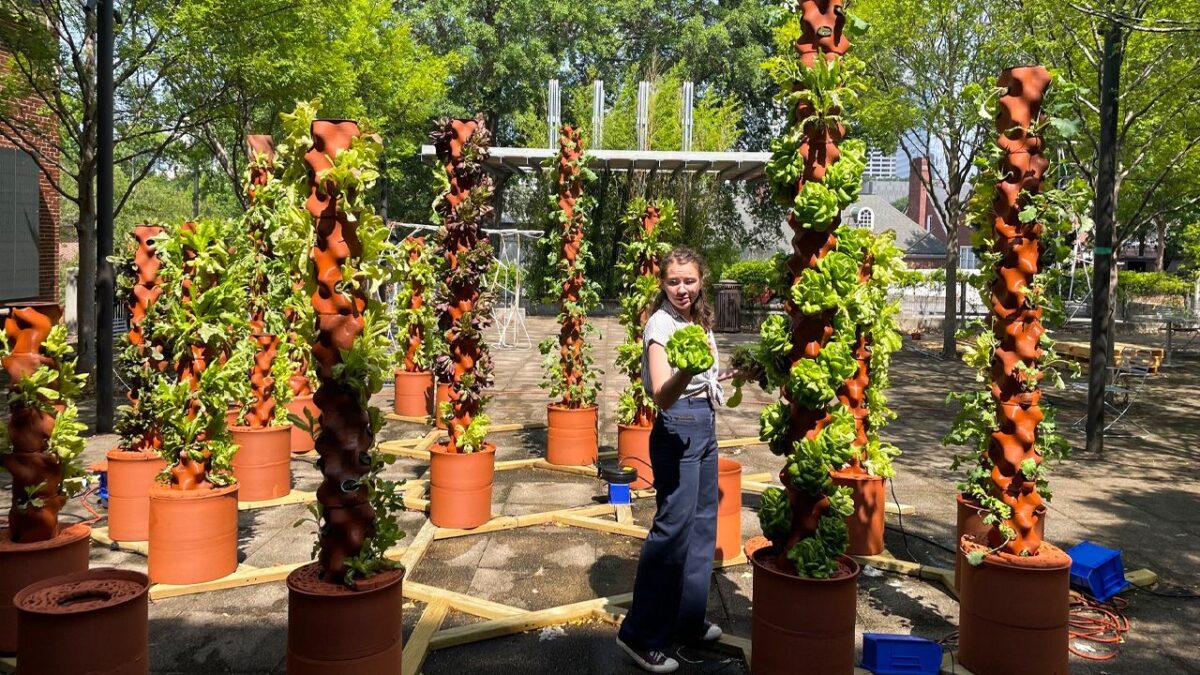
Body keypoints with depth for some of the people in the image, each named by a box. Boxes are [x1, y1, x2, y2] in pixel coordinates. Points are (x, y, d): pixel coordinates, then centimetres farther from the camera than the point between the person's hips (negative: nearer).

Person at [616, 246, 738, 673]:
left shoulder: (699, 321, 10)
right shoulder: (661, 324, -16)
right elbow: (662, 395, -28)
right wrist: (688, 369, -44)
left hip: (704, 426, 9)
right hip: (678, 429, -9)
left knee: (701, 524, 15)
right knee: (673, 528, -7)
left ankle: (688, 620, 29)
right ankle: (641, 635, 3)